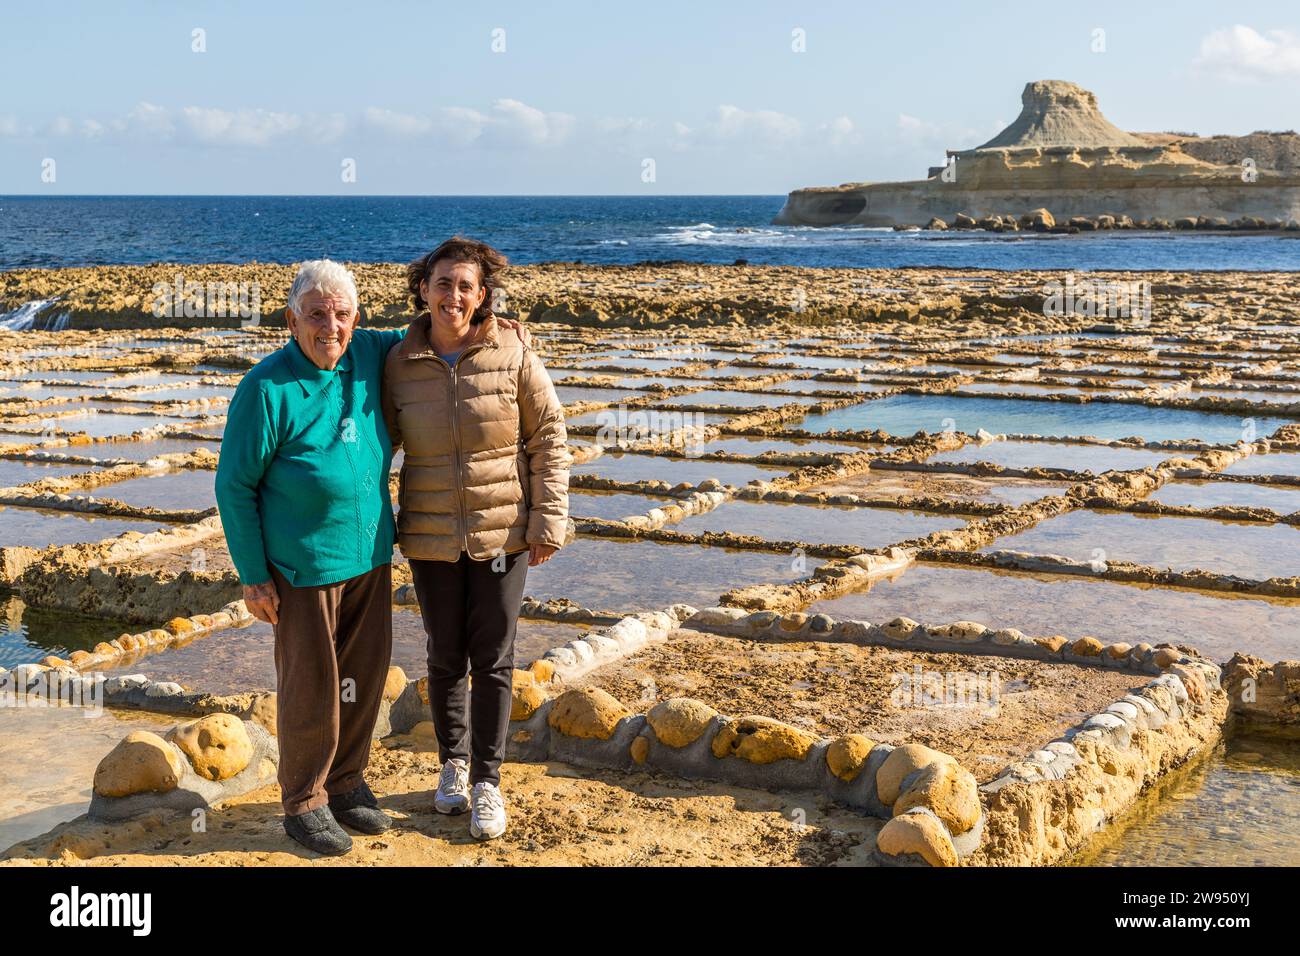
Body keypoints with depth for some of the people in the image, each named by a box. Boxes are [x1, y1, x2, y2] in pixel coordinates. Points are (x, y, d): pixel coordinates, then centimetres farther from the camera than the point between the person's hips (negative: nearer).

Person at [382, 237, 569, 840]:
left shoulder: (513, 356, -8)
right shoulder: (399, 365, -3)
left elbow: (548, 439, -3)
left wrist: (548, 520, -6)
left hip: (502, 535, -1)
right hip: (431, 540, 2)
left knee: (493, 660, 5)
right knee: (446, 657, 13)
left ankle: (487, 780, 19)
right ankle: (453, 763, 34)